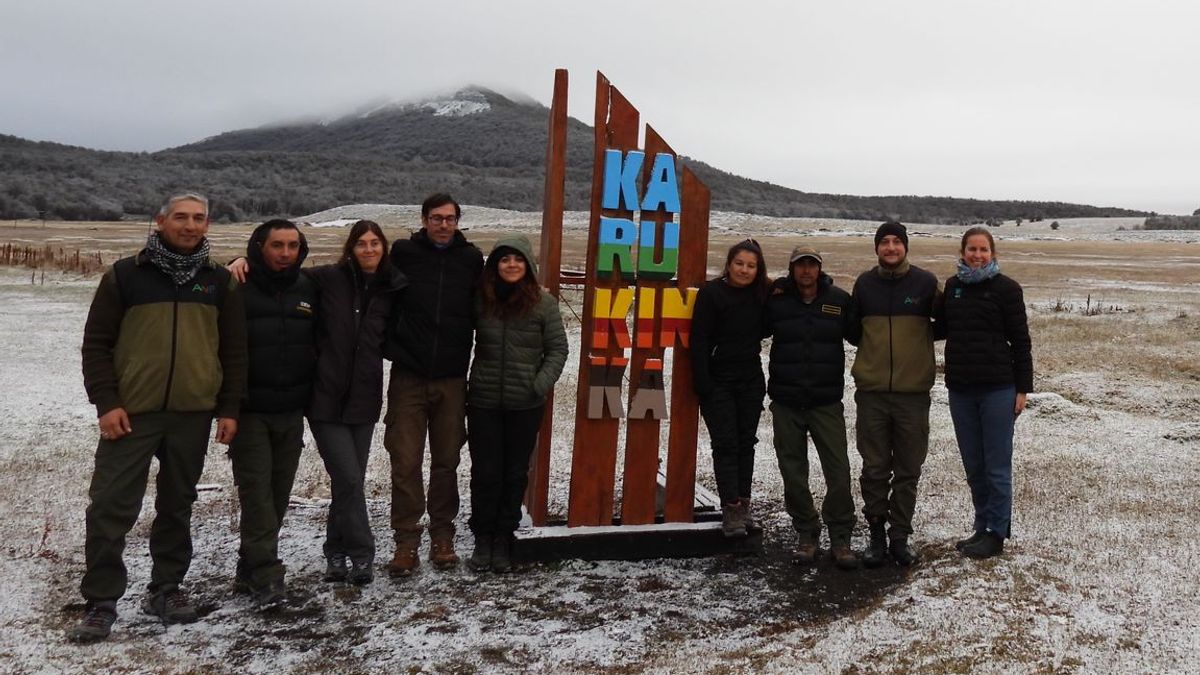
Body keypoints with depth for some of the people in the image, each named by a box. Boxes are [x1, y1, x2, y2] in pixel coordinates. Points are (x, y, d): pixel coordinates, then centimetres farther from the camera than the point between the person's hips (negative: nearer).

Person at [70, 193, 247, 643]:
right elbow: (97, 343, 2)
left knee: (177, 506, 11)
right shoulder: (125, 275, 2)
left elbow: (234, 350, 9)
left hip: (194, 414, 2)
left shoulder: (219, 281, 8)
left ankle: (166, 589, 24)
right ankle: (101, 602, 8)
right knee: (111, 507, -2)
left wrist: (229, 408, 4)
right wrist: (105, 402, -7)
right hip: (130, 412, -2)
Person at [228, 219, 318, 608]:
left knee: (279, 492, 10)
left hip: (292, 412, 5)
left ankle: (251, 568, 25)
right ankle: (266, 577, -4)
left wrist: (312, 392, 13)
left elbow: (320, 341, 17)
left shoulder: (308, 290, 7)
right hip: (249, 411, -5)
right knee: (256, 491, -7)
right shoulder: (238, 289, -7)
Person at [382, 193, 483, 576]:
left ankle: (442, 537, 22)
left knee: (447, 461, 9)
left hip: (452, 377, 2)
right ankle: (406, 541, 10)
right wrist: (392, 348, -4)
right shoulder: (403, 253, 0)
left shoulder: (471, 259, 4)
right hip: (408, 376, -1)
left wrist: (474, 362, 4)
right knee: (405, 462, 0)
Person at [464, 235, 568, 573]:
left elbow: (557, 349, 0)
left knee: (515, 472, 10)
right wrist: (462, 384, 2)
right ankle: (483, 537, 21)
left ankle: (503, 539, 23)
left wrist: (541, 384, -11)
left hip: (525, 405, -1)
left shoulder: (543, 303, -4)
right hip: (483, 401, 1)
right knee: (485, 472, 5)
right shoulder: (480, 299, 0)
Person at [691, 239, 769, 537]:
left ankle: (742, 504, 15)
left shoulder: (760, 295, 5)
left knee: (746, 442, 8)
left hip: (751, 382, 5)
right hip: (718, 383, -5)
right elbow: (699, 341, -12)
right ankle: (731, 508, -3)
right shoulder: (711, 293, -9)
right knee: (726, 444, -5)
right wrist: (703, 385, -16)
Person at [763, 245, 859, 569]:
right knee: (793, 473, 8)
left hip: (827, 401, -1)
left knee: (838, 472, -2)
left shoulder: (838, 299, 2)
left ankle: (840, 538, 10)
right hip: (786, 402, 1)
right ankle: (806, 535, 22)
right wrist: (771, 296, -1)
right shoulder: (776, 300, 1)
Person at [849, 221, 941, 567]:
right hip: (871, 391, 1)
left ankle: (900, 536, 19)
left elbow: (940, 327, 10)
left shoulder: (925, 282, 0)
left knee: (908, 470, 7)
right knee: (874, 468, 6)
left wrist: (915, 339, -2)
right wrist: (873, 346, 1)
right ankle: (877, 535, 18)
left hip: (913, 392, -1)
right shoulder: (864, 283, 6)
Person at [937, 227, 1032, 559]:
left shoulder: (1006, 288, -4)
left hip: (998, 390, -5)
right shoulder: (951, 286, 9)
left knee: (996, 465, 2)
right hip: (960, 389, 5)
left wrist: (1022, 388, -6)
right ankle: (982, 527, 23)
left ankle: (996, 533, 12)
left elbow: (1020, 341, -3)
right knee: (973, 465, 12)